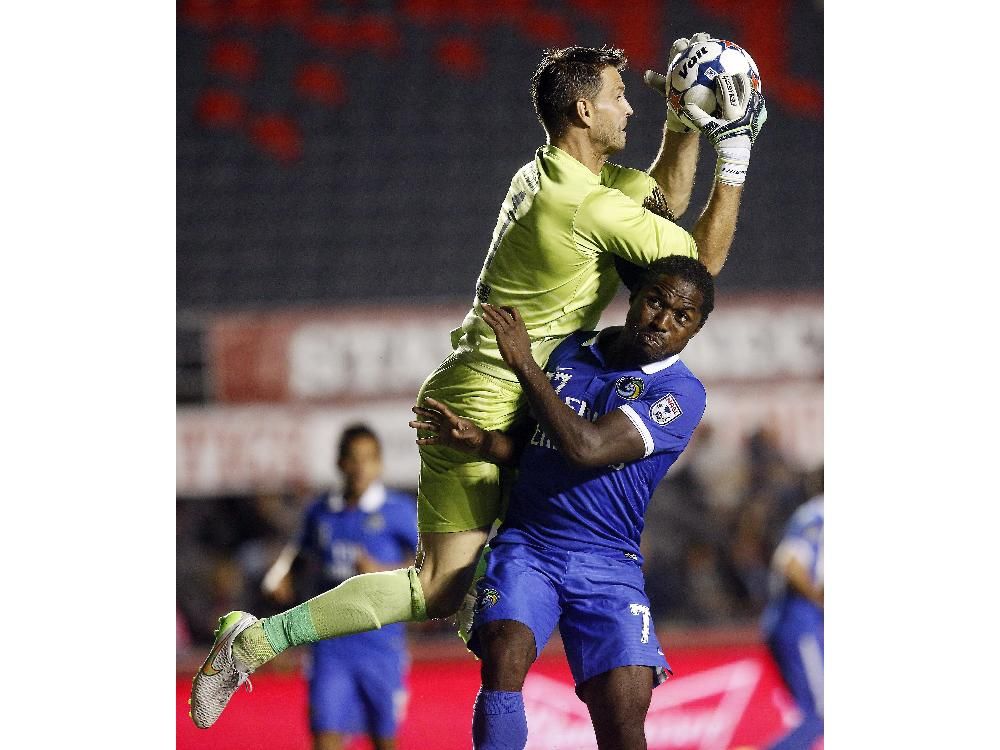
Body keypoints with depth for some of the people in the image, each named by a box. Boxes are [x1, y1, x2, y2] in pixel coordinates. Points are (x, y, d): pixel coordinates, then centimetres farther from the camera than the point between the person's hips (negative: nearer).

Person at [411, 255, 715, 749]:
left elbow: (585, 448, -17)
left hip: (607, 565, -2)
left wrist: (524, 365, -12)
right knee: (504, 658, -28)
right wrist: (480, 441, -2)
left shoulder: (680, 393, -5)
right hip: (525, 546, 2)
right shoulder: (568, 352, 11)